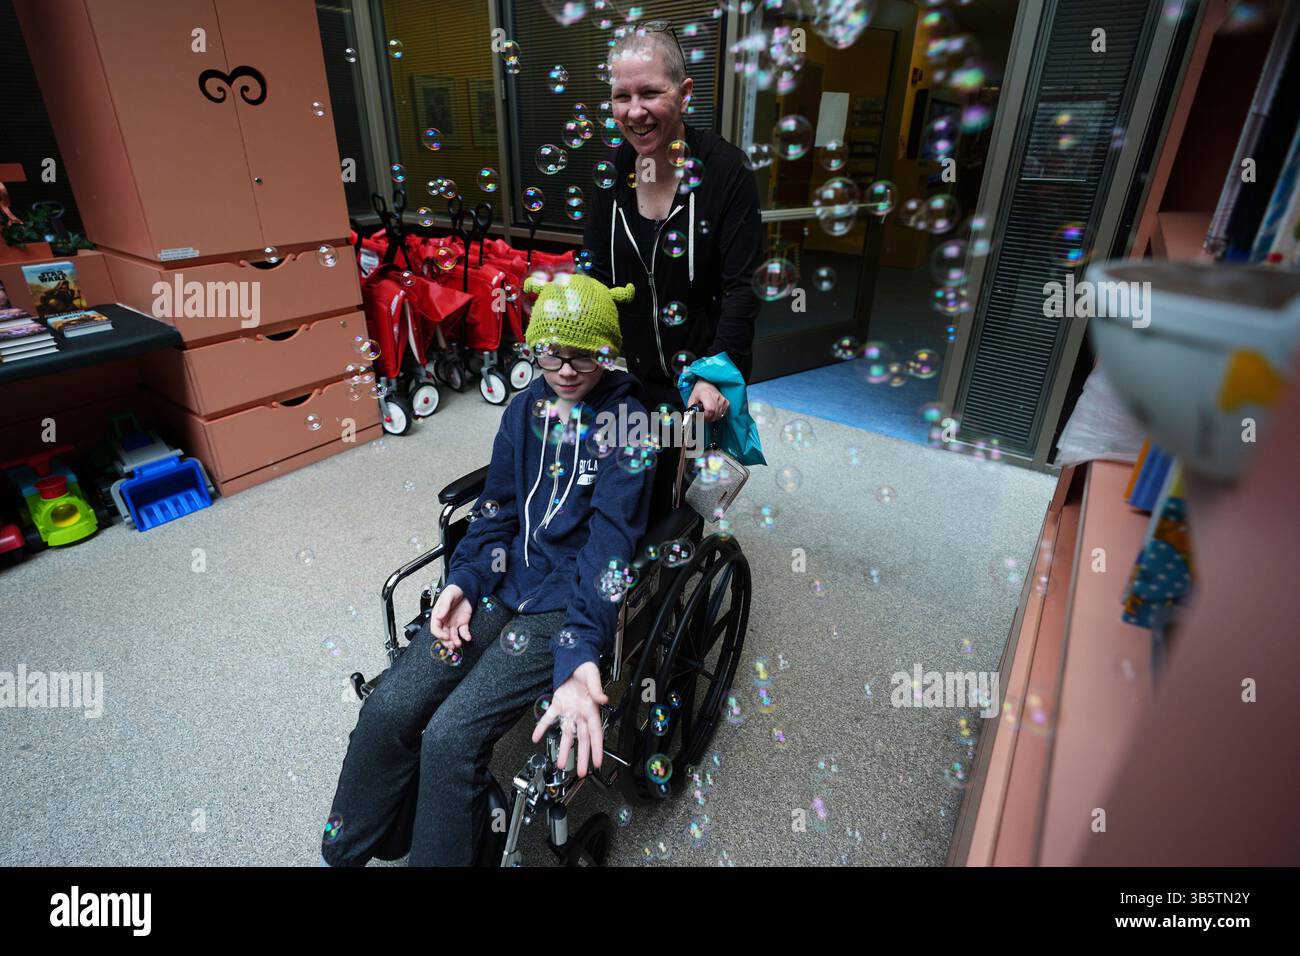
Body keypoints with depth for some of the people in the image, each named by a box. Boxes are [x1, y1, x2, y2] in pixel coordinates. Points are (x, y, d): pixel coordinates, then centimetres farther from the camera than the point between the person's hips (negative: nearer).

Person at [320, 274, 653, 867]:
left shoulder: (627, 423, -11)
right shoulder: (525, 407, 7)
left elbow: (610, 540, -20)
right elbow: (496, 509, 9)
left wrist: (579, 656, -31)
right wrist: (463, 582, -8)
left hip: (569, 600, -5)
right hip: (503, 578, 5)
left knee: (452, 735, -19)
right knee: (388, 708, -8)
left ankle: (436, 855, 9)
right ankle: (342, 853, 16)